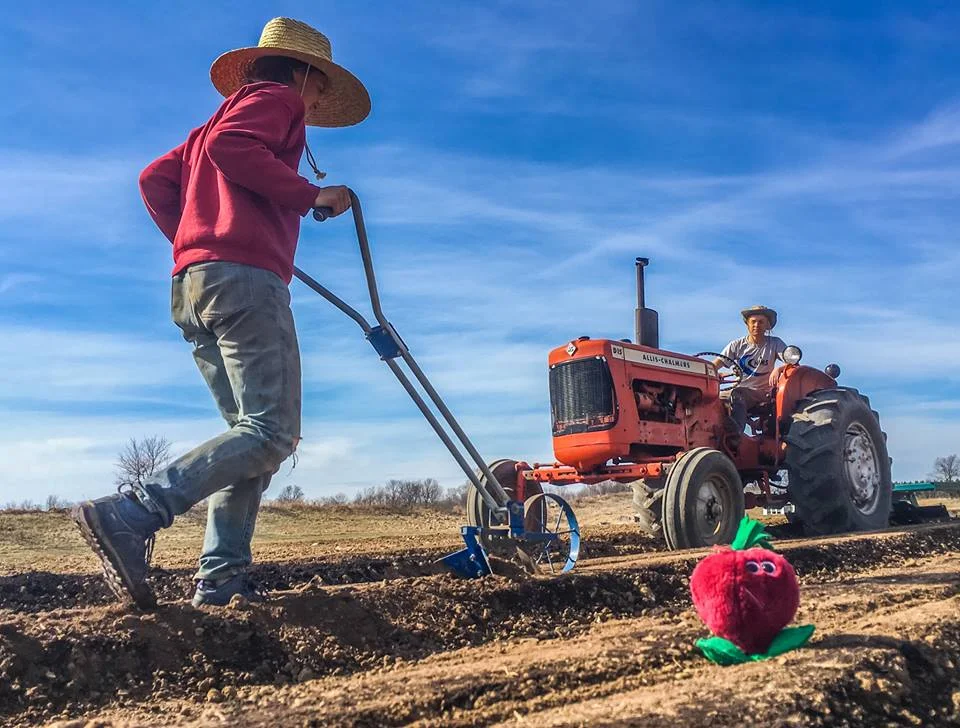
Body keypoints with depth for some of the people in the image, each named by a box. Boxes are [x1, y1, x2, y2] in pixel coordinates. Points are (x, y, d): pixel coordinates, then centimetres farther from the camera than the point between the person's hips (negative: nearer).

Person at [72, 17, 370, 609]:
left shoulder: (225, 113, 33)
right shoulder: (276, 98, 8)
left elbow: (155, 179, 25)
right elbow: (227, 147, -13)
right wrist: (310, 195, -10)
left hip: (193, 287, 9)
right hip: (245, 278, -9)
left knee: (253, 431, 8)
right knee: (273, 433, -13)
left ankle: (222, 578, 1)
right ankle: (129, 516, -23)